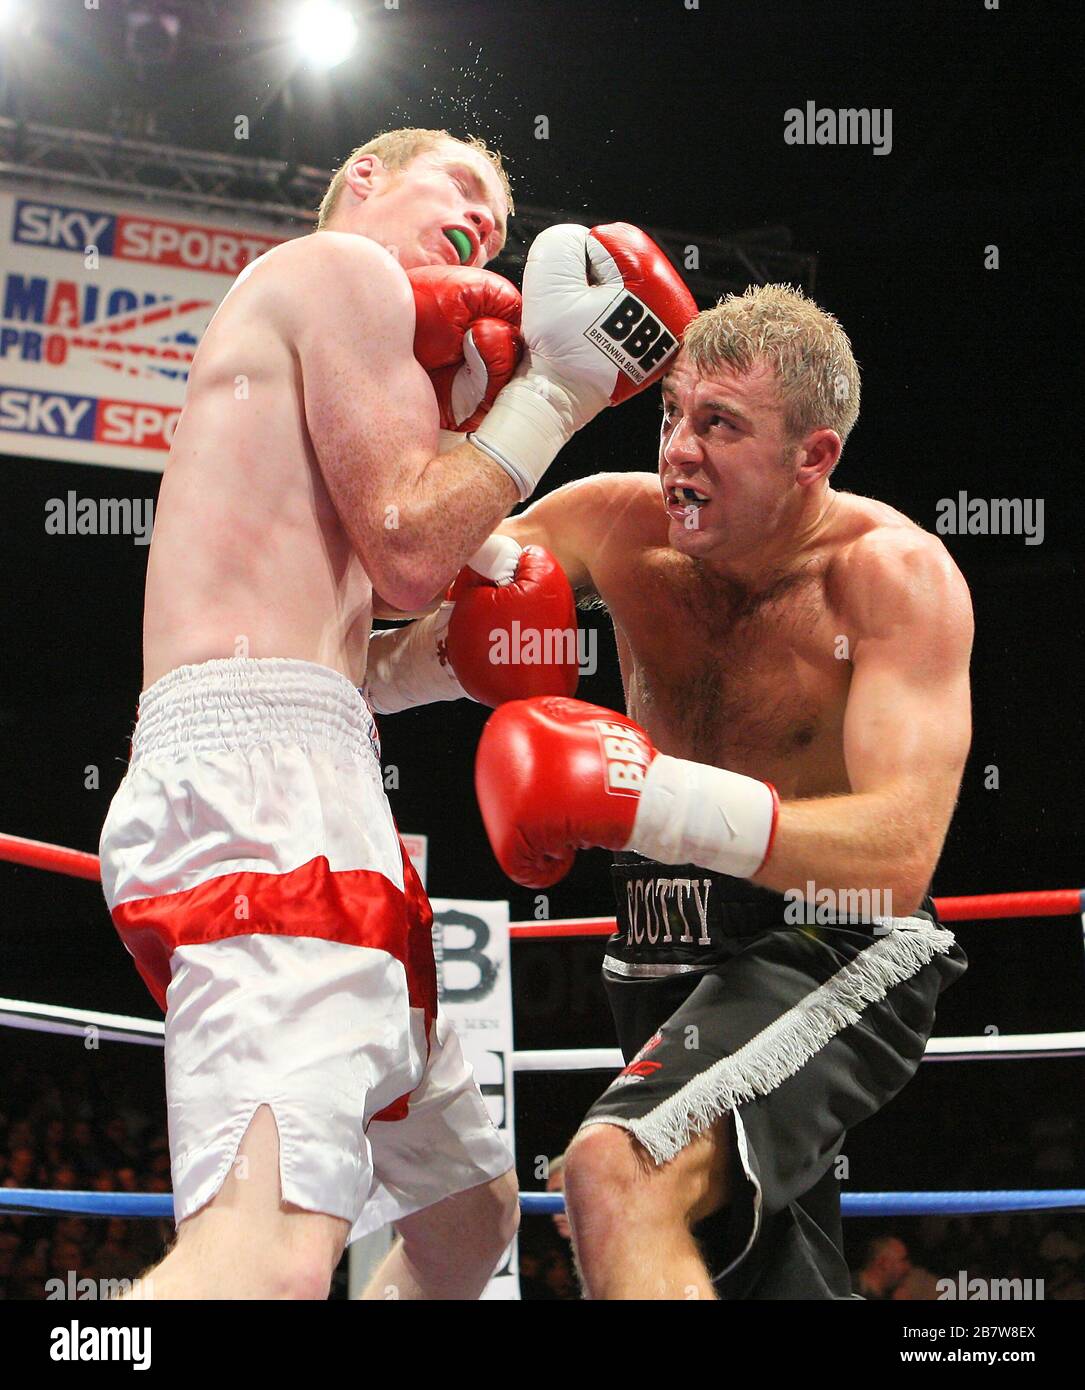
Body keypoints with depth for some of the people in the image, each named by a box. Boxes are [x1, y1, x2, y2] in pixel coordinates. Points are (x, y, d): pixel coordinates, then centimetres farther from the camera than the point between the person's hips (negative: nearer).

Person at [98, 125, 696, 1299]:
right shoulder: (344, 265, 5)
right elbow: (409, 553, -7)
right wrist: (549, 390, 3)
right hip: (265, 768, -11)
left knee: (470, 1208, 21)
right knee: (274, 1244, -31)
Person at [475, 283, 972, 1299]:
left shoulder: (894, 575, -20)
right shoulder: (622, 523, -6)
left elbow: (900, 853, -32)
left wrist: (655, 797, -43)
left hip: (831, 956, -7)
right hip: (665, 960, 7)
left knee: (619, 1175, -33)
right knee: (770, 1278, 22)